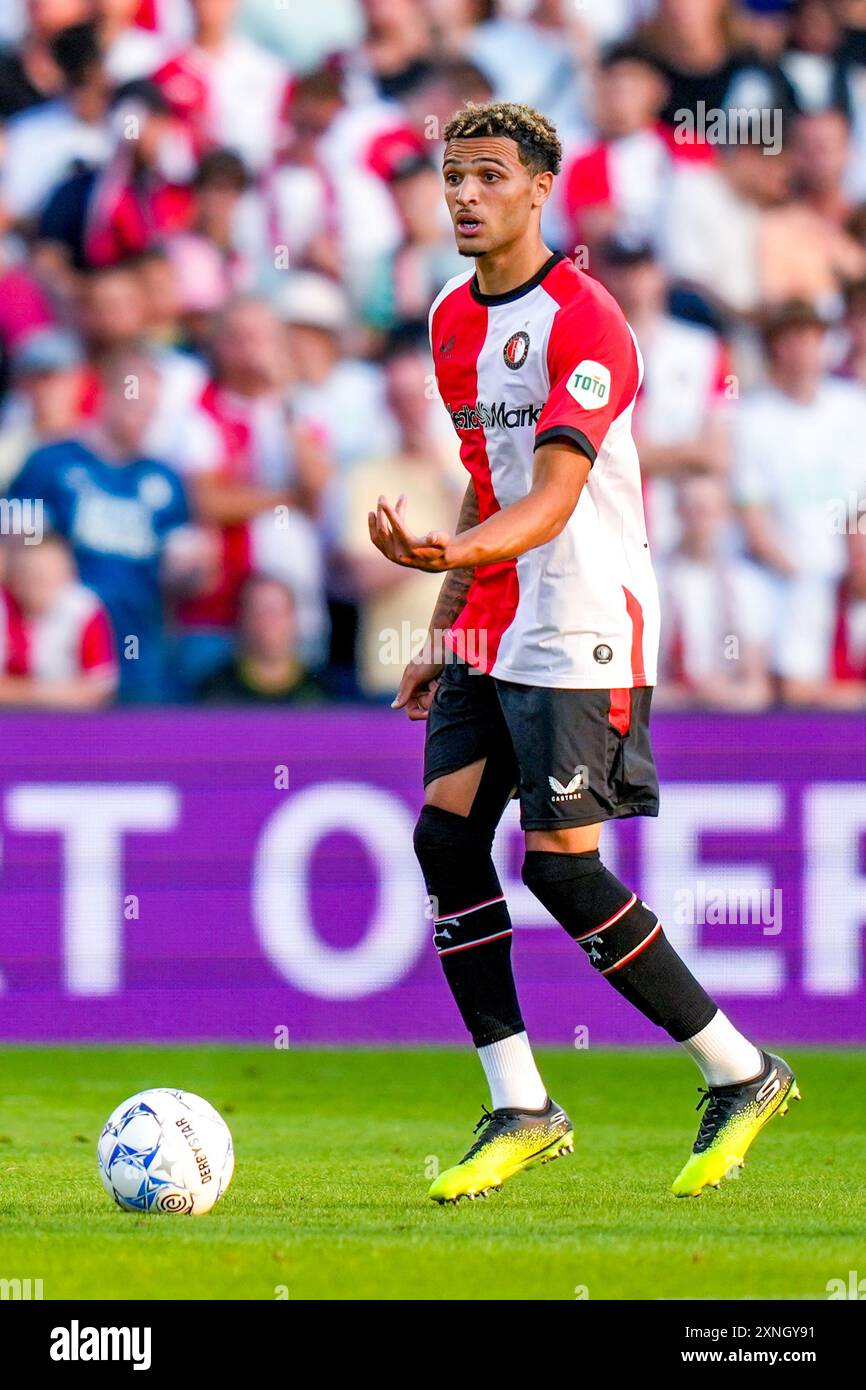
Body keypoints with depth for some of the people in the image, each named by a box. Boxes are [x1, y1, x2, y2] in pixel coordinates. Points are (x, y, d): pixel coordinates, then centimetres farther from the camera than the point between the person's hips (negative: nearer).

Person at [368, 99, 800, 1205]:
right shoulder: (452, 320, 11)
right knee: (446, 833, -4)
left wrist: (460, 550, -44)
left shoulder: (582, 322, -16)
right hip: (492, 628, 8)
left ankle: (743, 1075, 2)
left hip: (582, 631, -8)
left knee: (559, 862, -12)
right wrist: (443, 629, 19)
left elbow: (553, 497, -26)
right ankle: (520, 1110, 2)